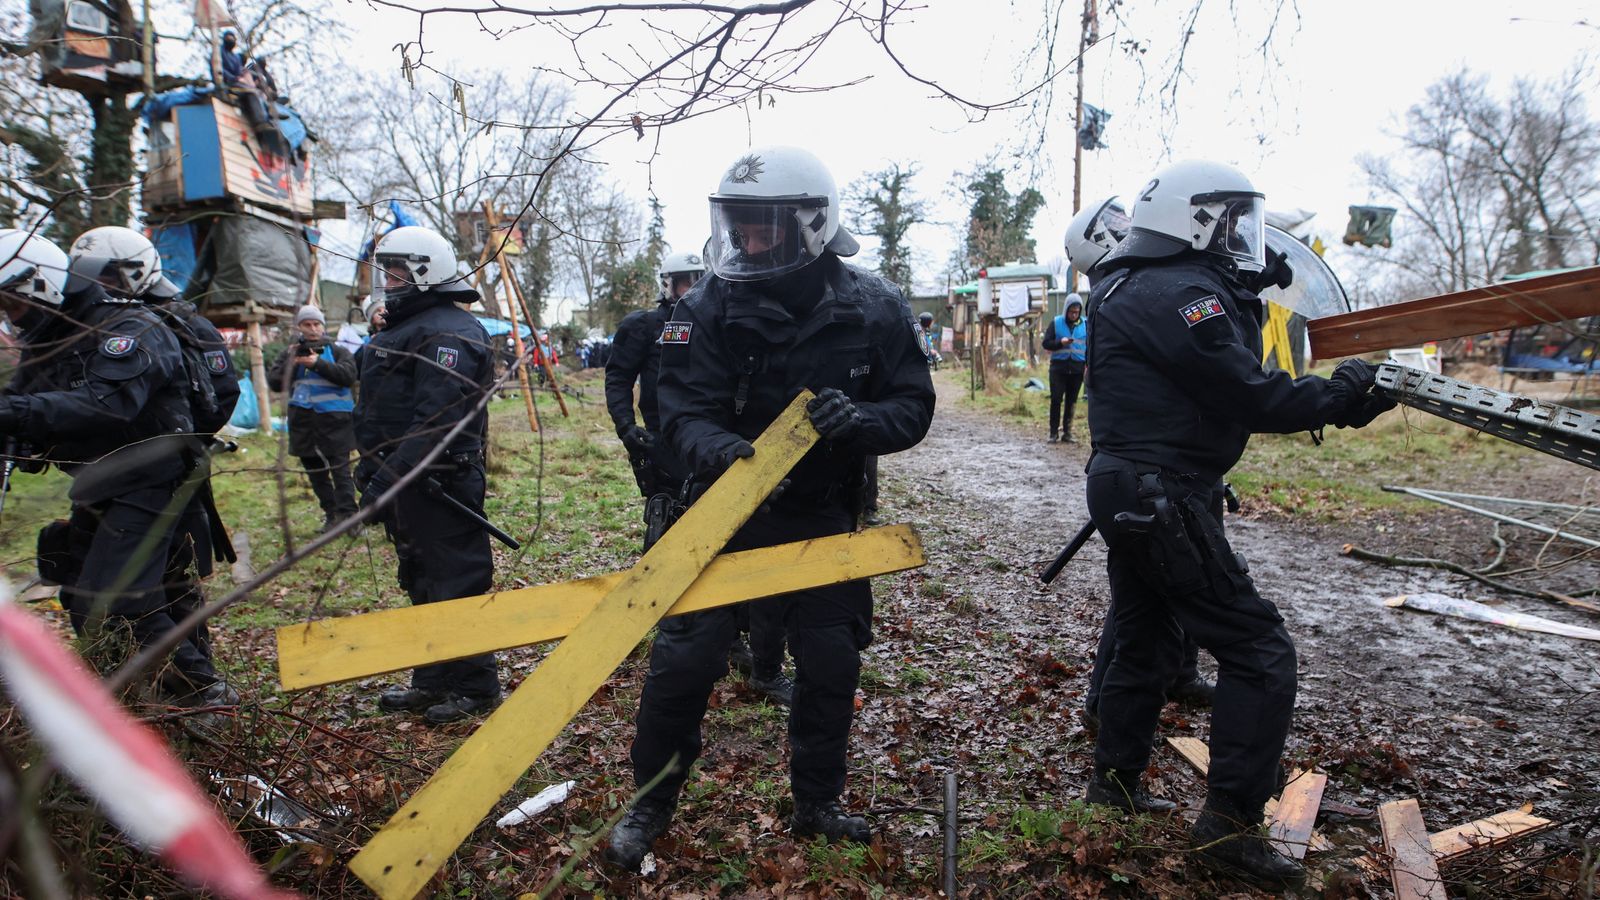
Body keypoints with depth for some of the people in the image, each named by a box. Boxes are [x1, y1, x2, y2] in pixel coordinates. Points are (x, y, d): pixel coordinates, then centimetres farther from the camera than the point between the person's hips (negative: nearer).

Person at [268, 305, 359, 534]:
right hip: (302, 421, 4)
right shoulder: (290, 353, 13)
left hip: (332, 419, -4)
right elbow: (273, 380, 3)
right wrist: (290, 363, -13)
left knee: (340, 469, -7)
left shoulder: (337, 351, 5)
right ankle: (331, 513, 23)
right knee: (315, 472, 12)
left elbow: (348, 375, -12)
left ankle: (347, 514, -9)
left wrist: (317, 363, -19)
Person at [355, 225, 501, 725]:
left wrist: (389, 477, -27)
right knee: (422, 583, 18)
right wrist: (370, 467, 19)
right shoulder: (403, 327, 19)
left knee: (455, 583, -3)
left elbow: (435, 420, -26)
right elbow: (377, 411, 24)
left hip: (439, 484, -11)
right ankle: (433, 681, 30)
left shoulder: (447, 333, -16)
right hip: (405, 482, 11)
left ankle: (476, 688, 9)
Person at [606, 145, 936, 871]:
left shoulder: (875, 310, -9)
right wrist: (720, 449, -38)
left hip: (823, 518, 2)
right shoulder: (710, 306, -12)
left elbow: (912, 408, -7)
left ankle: (817, 804, 34)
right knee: (683, 659, -1)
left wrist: (857, 420, -28)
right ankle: (650, 804, 23)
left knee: (831, 667, 11)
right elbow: (683, 409, -16)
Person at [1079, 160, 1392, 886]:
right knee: (1260, 653, -2)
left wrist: (1245, 295, 8)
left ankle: (1115, 781, 34)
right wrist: (1342, 398, -11)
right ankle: (1230, 823, 4)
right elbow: (1249, 397, -18)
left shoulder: (1128, 286, 14)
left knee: (1145, 643, 21)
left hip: (1125, 491, 10)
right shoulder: (1181, 294, -16)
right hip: (1165, 500, -10)